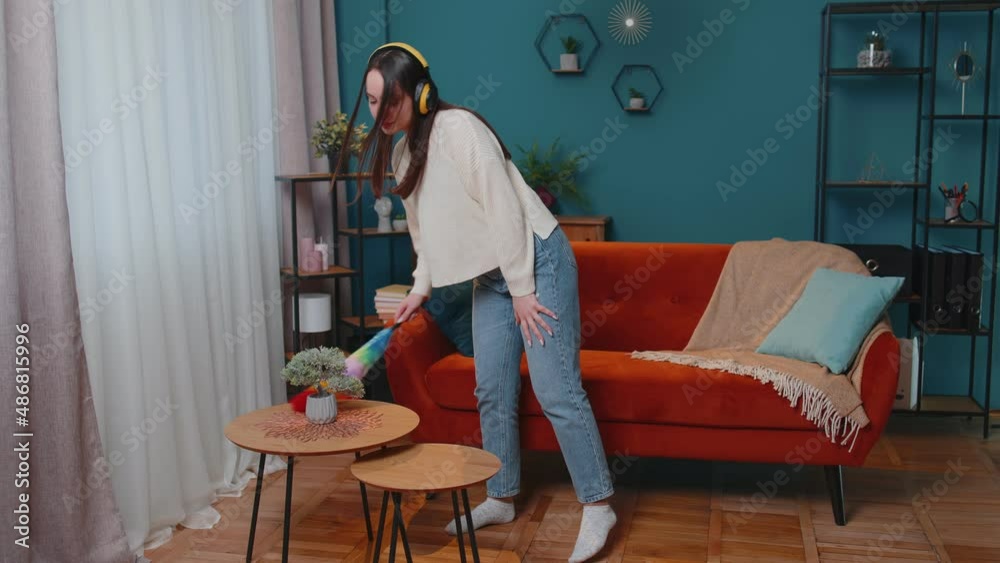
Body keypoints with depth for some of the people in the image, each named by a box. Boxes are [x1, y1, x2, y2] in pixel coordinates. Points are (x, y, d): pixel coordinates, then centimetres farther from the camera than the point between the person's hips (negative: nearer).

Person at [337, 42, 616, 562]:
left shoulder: (458, 128, -18)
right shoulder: (402, 151, 8)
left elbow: (503, 208, -21)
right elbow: (426, 229, 17)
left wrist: (522, 290, -20)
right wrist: (420, 287, 8)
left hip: (536, 260, -8)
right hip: (490, 275, 8)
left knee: (556, 390, -9)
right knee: (493, 392, 10)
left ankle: (597, 505, 2)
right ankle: (501, 498, 24)